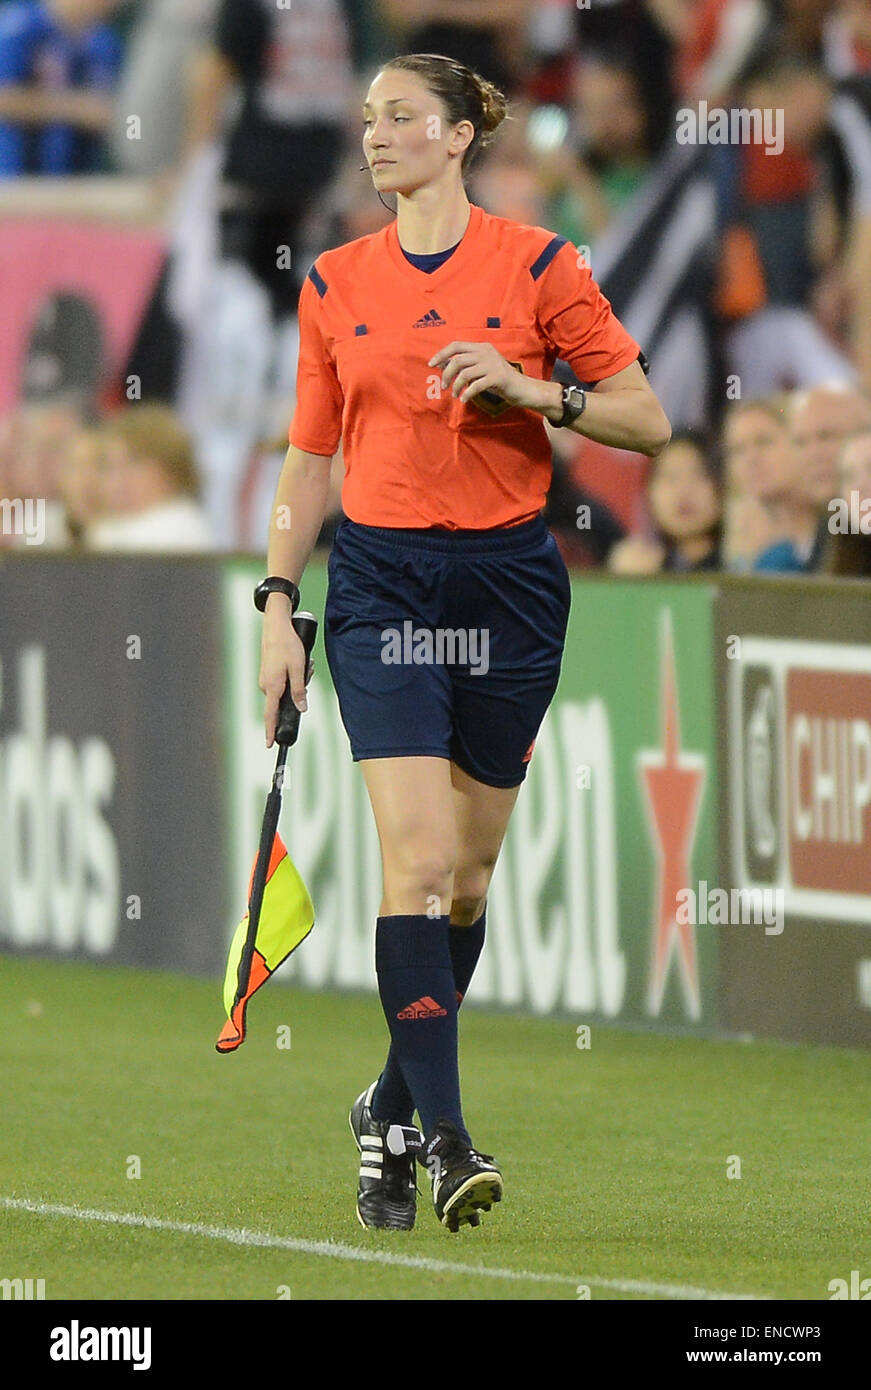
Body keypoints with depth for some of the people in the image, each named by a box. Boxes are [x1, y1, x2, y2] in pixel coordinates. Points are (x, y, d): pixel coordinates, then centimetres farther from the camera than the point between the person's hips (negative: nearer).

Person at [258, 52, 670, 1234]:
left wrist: (533, 390, -17)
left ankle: (392, 1106, 27)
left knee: (469, 869, 9)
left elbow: (647, 420, -2)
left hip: (508, 578, 0)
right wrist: (279, 605, 5)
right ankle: (445, 1137, -18)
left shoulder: (536, 266, -1)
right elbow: (309, 459, 11)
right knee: (417, 858, -14)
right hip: (381, 582, 0)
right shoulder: (336, 283, 6)